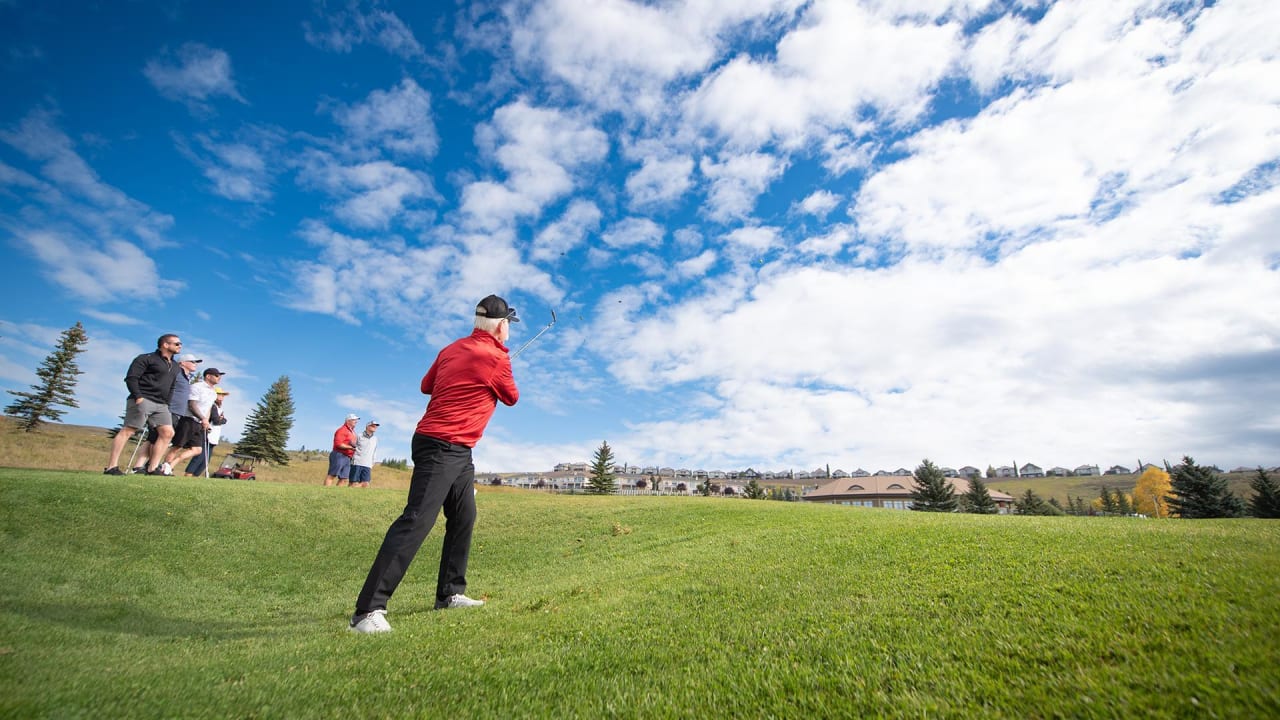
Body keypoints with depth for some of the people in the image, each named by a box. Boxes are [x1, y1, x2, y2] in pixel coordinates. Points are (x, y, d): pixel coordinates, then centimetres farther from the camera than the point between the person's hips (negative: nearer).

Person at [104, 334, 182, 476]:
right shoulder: (146, 358, 0)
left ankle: (152, 468, 0)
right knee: (128, 430, -9)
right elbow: (131, 378, -8)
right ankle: (112, 467, -7)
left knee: (168, 432, -3)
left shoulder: (175, 366, 23)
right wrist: (138, 396, -19)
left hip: (161, 405, 7)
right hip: (142, 400, -7)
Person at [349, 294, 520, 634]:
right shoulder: (497, 357, -12)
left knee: (463, 518, 15)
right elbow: (512, 398, 6)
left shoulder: (452, 349, 10)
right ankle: (368, 610, -13)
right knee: (417, 520, -14)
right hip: (441, 448, -10)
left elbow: (426, 385, 23)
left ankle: (450, 593, 23)